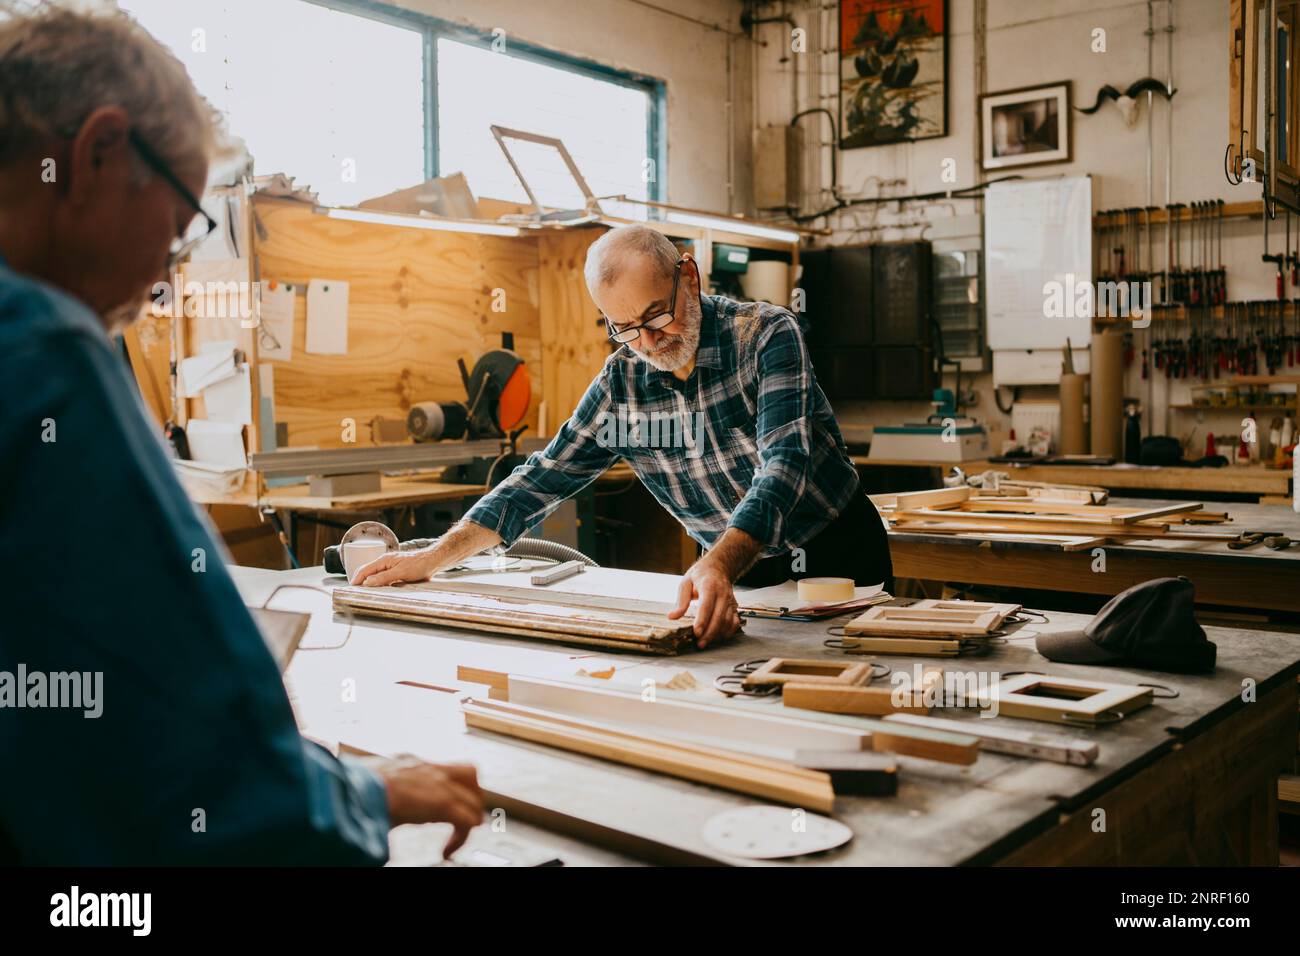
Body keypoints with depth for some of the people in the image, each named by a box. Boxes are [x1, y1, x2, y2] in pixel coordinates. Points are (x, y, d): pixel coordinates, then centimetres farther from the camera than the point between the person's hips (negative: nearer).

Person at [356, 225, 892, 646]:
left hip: (839, 554, -3)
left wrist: (720, 565, -48)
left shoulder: (766, 335, -16)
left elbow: (784, 466, -30)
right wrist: (433, 558, -6)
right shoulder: (621, 382, -2)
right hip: (740, 572, 4)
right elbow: (542, 478, 3)